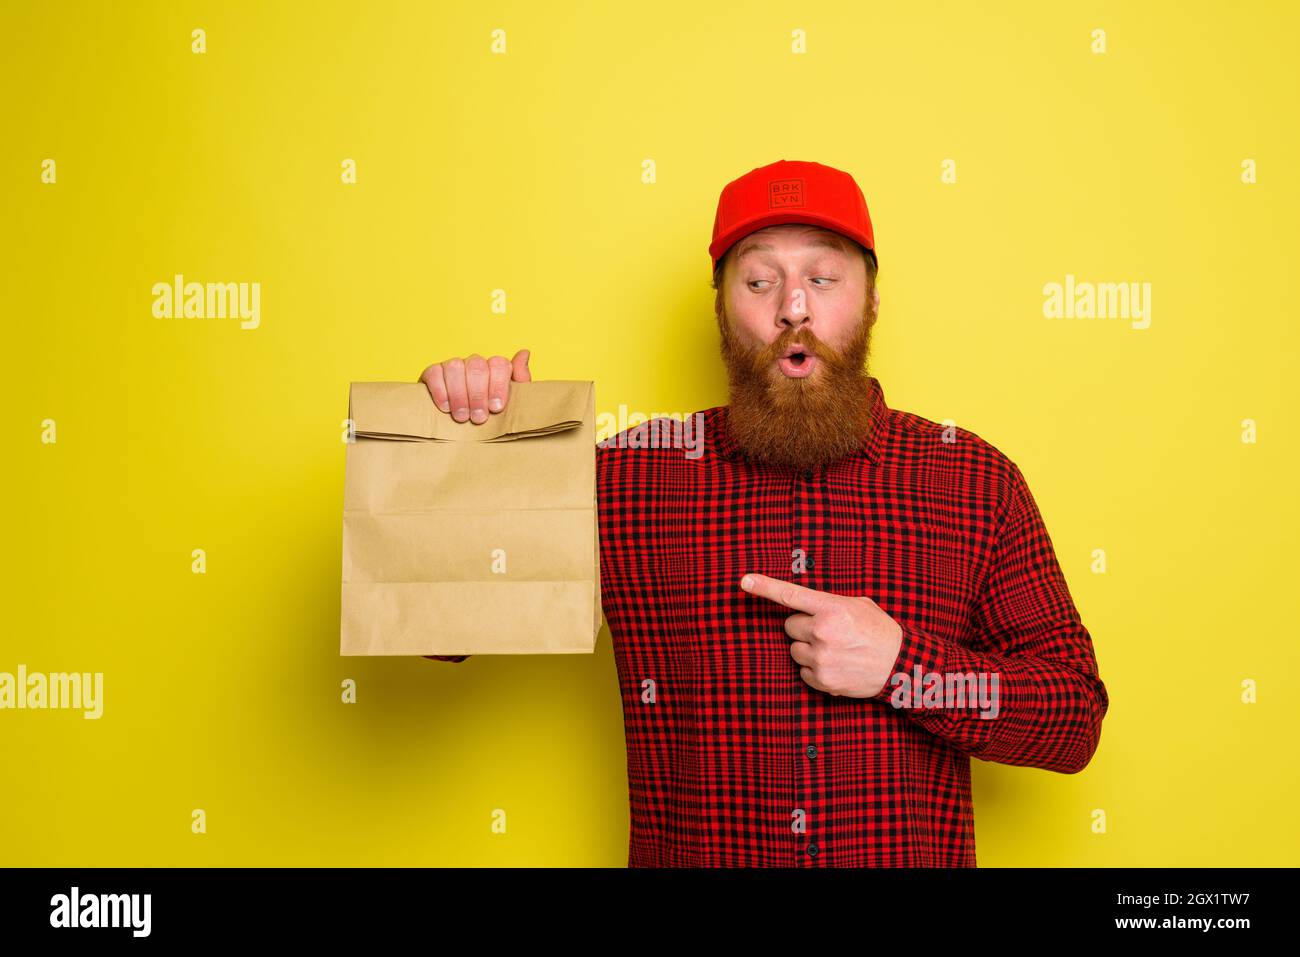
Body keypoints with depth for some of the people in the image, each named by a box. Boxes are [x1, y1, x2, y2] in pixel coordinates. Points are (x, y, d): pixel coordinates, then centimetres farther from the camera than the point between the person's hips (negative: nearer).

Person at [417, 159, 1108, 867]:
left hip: (913, 857, -1)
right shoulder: (628, 474, 2)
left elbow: (1077, 721, 3)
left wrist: (902, 664, -11)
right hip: (687, 856, 1)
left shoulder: (974, 479, 3)